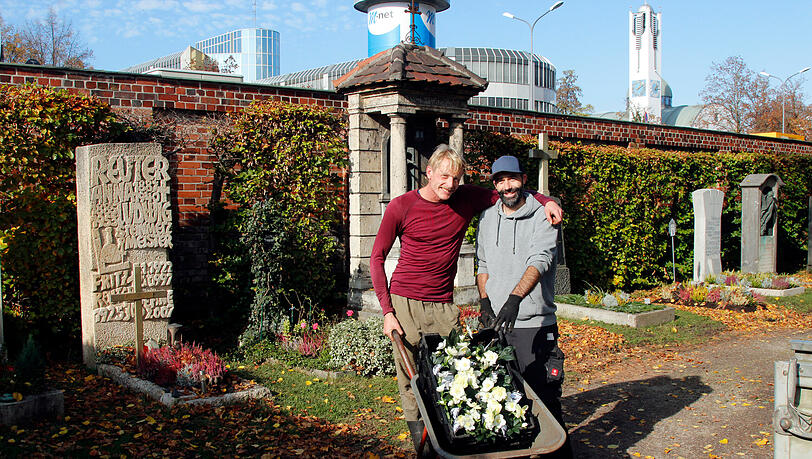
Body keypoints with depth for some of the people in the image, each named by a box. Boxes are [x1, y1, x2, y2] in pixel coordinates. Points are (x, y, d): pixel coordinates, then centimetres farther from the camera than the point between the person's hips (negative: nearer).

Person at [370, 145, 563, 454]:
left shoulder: (467, 199, 4)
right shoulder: (401, 207, -4)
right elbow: (377, 258, 1)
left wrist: (546, 200, -3)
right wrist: (387, 310, -7)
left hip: (443, 306, 2)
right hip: (405, 303, -2)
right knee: (411, 383, -1)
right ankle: (421, 446, 11)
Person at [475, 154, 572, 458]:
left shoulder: (542, 216, -4)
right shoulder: (487, 218, 13)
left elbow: (540, 260, -19)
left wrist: (515, 298, -33)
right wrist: (484, 301, 5)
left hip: (534, 323, -5)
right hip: (495, 322, 5)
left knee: (544, 397, -5)